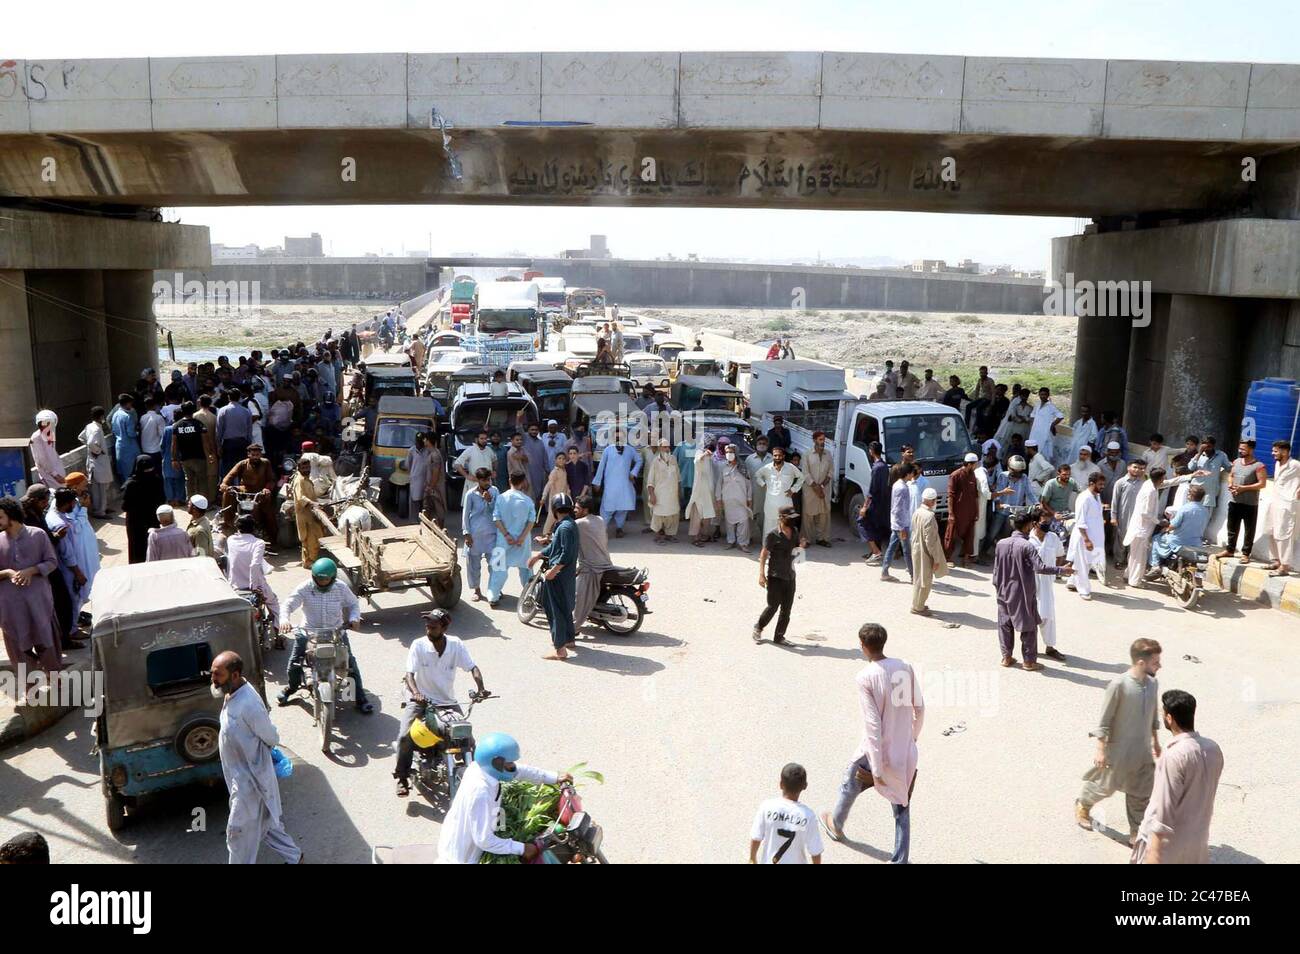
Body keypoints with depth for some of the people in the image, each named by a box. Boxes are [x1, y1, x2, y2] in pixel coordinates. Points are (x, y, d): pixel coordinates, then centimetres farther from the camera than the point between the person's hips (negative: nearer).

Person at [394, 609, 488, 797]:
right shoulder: (418, 645, -12)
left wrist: (481, 688, -28)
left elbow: (472, 667, -9)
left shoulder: (456, 645, -7)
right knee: (405, 737, -21)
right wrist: (415, 693, -39)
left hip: (447, 702, 2)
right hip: (420, 700, -2)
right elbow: (409, 674, -19)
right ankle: (402, 778, -2)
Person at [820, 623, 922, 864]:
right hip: (906, 753, 3)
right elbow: (919, 709, 3)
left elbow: (873, 725, -22)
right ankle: (900, 860, 20)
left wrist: (877, 769, -16)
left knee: (850, 783, 25)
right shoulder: (905, 668, -6)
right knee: (902, 807, 16)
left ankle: (836, 825, 49)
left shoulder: (864, 677, -21)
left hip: (877, 751, -3)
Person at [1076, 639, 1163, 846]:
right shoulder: (1119, 685, -25)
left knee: (1141, 794, 13)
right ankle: (1082, 806, 43)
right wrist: (1101, 750, -15)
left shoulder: (1153, 684, -5)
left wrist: (1155, 742, 18)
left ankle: (1136, 834, 29)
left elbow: (1154, 716, 11)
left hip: (1143, 751, 5)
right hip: (1119, 751, -5)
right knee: (1105, 786, 14)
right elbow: (1104, 720, -18)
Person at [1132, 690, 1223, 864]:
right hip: (1198, 836, 7)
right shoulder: (1214, 749, -3)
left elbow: (1165, 808, -24)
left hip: (1168, 840, -7)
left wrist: (1154, 851, -20)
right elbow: (1205, 792, 11)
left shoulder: (1174, 755, -25)